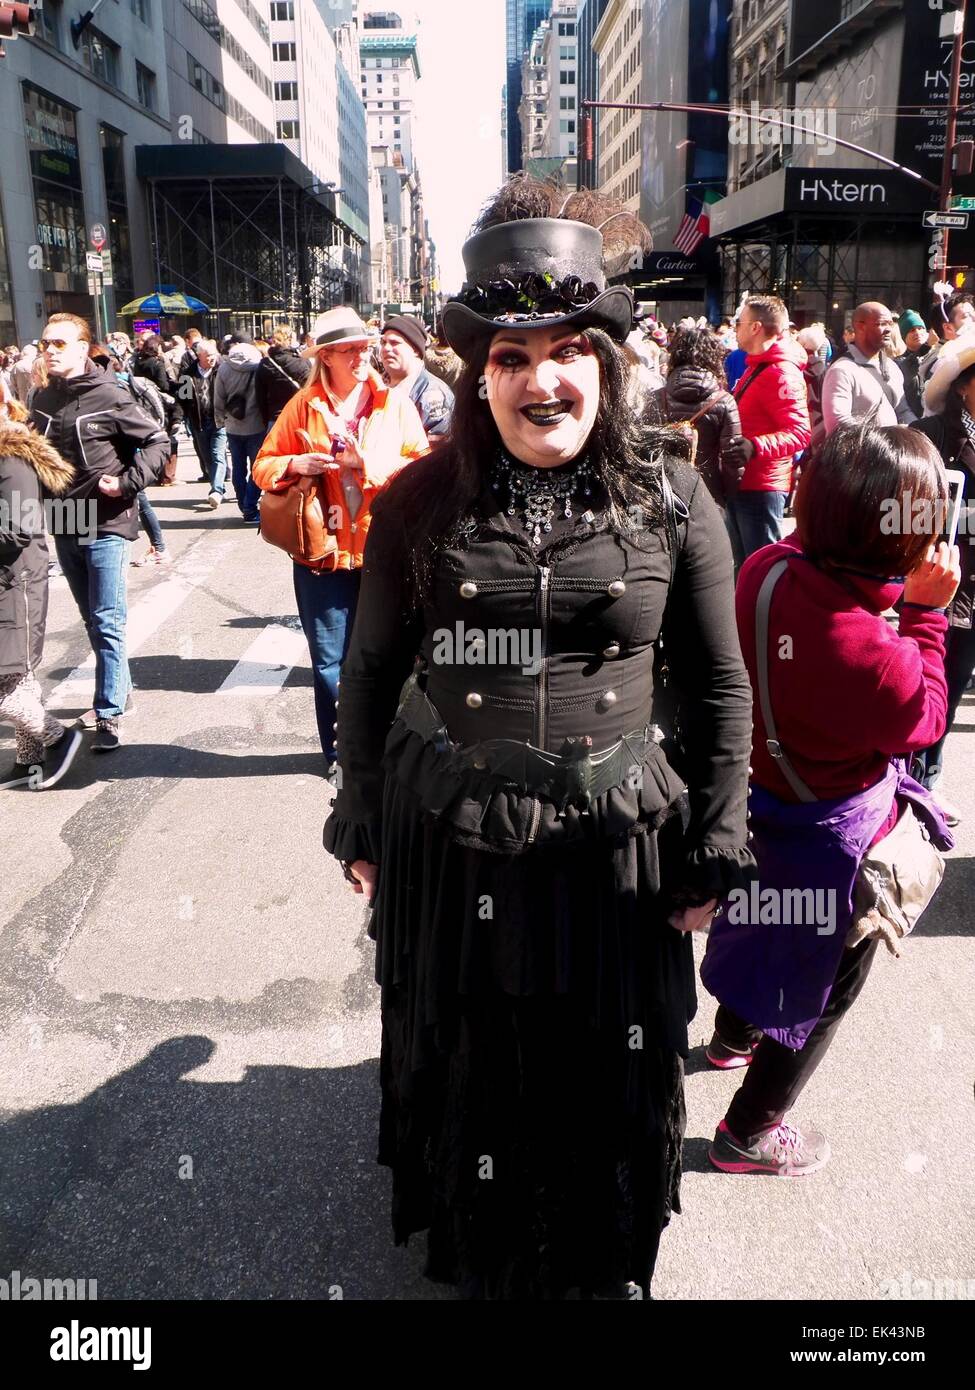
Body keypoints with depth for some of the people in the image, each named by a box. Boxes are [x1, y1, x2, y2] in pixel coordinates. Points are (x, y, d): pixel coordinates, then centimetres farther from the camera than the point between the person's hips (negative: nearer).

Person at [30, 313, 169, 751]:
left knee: (106, 622, -5)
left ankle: (108, 713, 1)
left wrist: (128, 483, -14)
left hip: (106, 524, -6)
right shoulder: (43, 399, 7)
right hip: (65, 526, 6)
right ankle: (119, 685, 31)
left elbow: (158, 441, -6)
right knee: (92, 619, 15)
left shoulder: (109, 395, -10)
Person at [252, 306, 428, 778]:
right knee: (329, 660, 8)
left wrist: (366, 462, -16)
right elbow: (263, 467, 5)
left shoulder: (395, 403, 2)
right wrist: (295, 464, -15)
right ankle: (341, 752, 25)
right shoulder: (303, 405, 2)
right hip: (324, 550, 0)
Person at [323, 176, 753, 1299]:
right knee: (463, 1068, 20)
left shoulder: (669, 498, -5)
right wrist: (363, 826, 8)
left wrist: (712, 856, 0)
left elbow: (720, 686, 0)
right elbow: (369, 672, 4)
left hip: (614, 846, 0)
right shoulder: (423, 502, -5)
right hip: (448, 846, 1)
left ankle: (604, 1266, 49)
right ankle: (469, 1247, 52)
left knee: (608, 1087, 16)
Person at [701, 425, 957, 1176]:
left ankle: (734, 1035, 64)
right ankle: (750, 1132, 39)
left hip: (757, 800, 7)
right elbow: (922, 719, -16)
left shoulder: (768, 567, -19)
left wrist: (900, 600, -8)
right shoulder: (871, 656, -39)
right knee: (825, 987, 20)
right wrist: (926, 611, -15)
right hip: (833, 842, -7)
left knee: (766, 929, 35)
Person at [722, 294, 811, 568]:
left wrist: (755, 447, -36)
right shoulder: (755, 367, 17)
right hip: (741, 483, 10)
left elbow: (801, 432, -25)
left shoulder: (781, 374, -15)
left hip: (761, 487, -10)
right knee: (743, 565, 16)